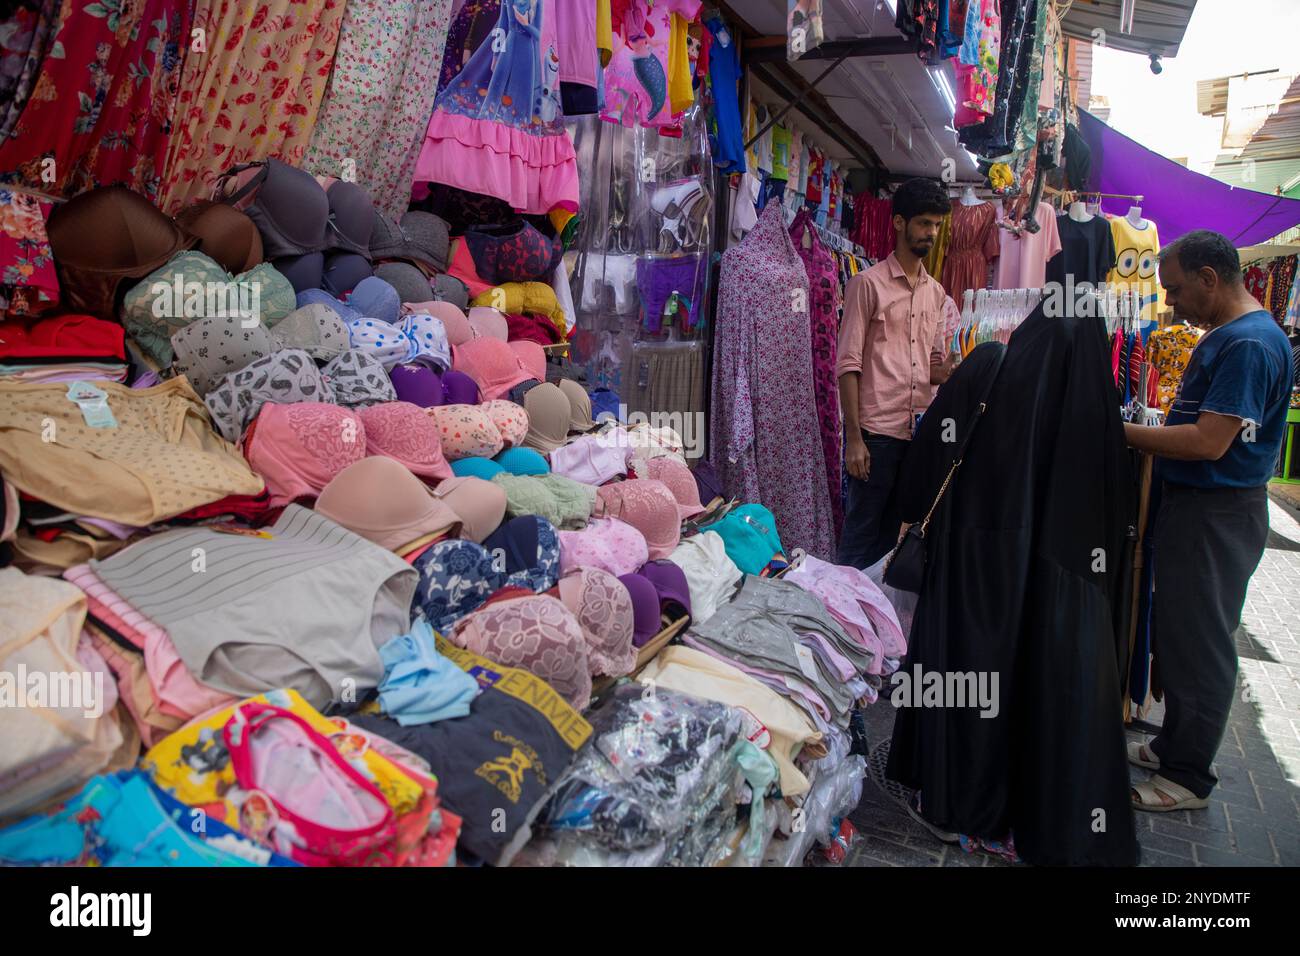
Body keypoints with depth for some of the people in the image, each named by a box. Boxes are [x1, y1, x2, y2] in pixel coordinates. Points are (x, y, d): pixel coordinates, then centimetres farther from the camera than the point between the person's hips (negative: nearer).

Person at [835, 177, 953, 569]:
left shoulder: (935, 292, 16)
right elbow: (848, 364, -8)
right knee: (861, 532, 0)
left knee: (890, 532, 12)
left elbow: (935, 367, 20)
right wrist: (853, 437, -14)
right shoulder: (869, 283, -2)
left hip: (919, 431, 6)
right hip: (876, 430, -6)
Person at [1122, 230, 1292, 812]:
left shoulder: (1249, 344, -20)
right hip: (1193, 504, 10)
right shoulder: (1225, 335, 13)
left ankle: (1188, 778, 14)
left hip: (1217, 516, -10)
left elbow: (1209, 443, -25)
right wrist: (1136, 430, 6)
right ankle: (1174, 746, 34)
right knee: (1177, 634, 19)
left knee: (1198, 644, 0)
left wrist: (1121, 432, -19)